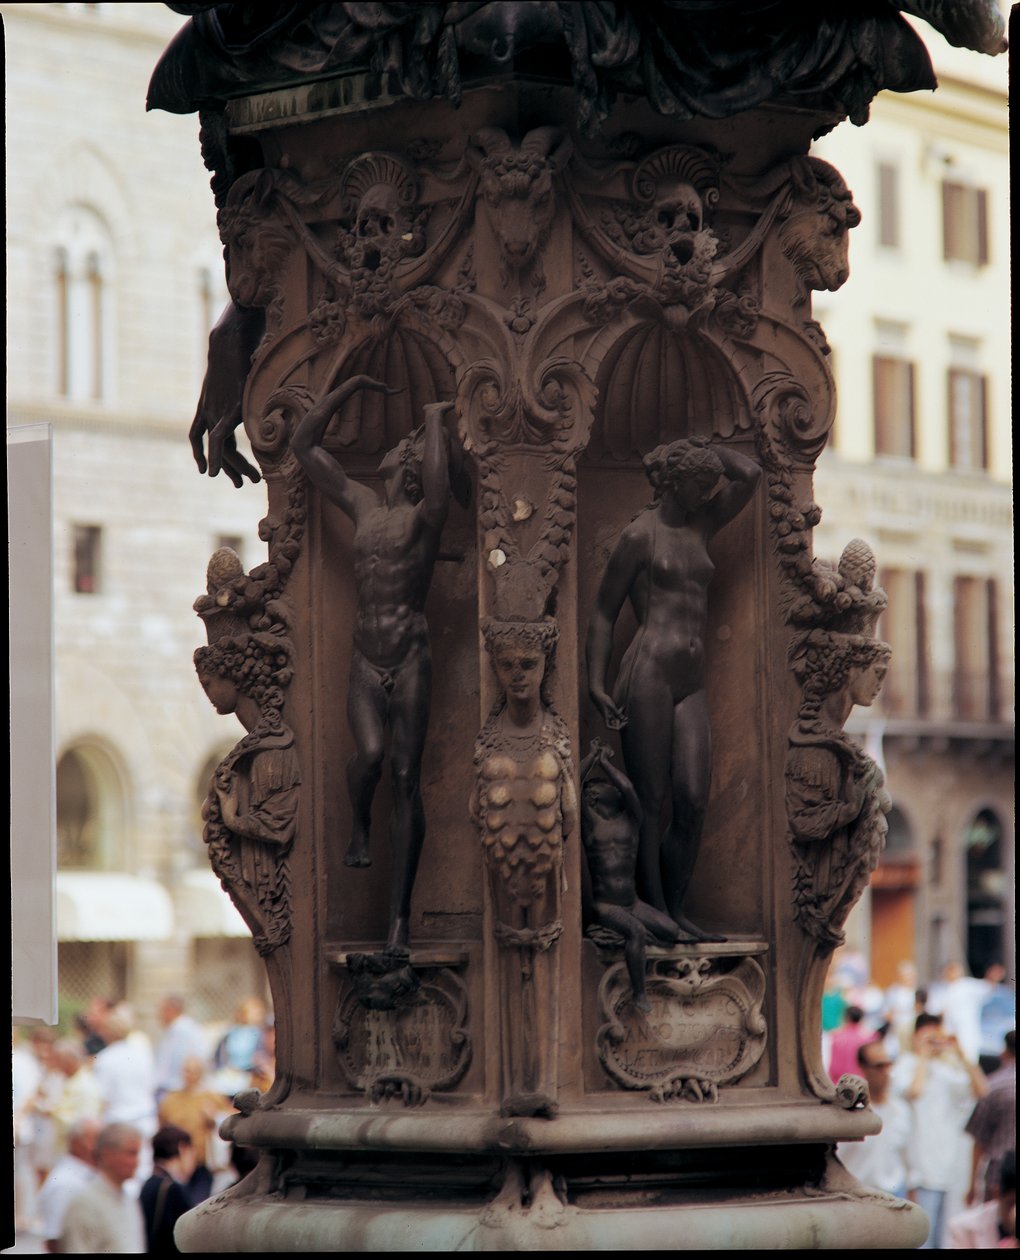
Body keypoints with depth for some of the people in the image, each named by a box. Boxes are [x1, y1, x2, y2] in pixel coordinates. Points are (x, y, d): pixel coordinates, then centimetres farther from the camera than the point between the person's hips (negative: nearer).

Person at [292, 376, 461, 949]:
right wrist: (350, 387, 16)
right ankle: (360, 827, 10)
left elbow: (438, 490, -24)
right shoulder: (363, 504, 15)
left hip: (411, 661, -3)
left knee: (407, 778, -5)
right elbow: (305, 445, 21)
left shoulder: (425, 514, 0)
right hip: (365, 665, 3)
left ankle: (401, 912, -4)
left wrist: (437, 418, -8)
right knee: (370, 754, -23)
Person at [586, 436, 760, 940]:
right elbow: (603, 612, -1)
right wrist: (596, 682, -9)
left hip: (692, 681, 7)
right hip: (648, 672, -7)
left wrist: (701, 448, 15)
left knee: (693, 799, -3)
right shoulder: (640, 536, -1)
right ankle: (653, 913, -5)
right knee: (650, 799, -6)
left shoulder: (699, 526, 18)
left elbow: (749, 475, 20)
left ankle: (676, 911, 2)